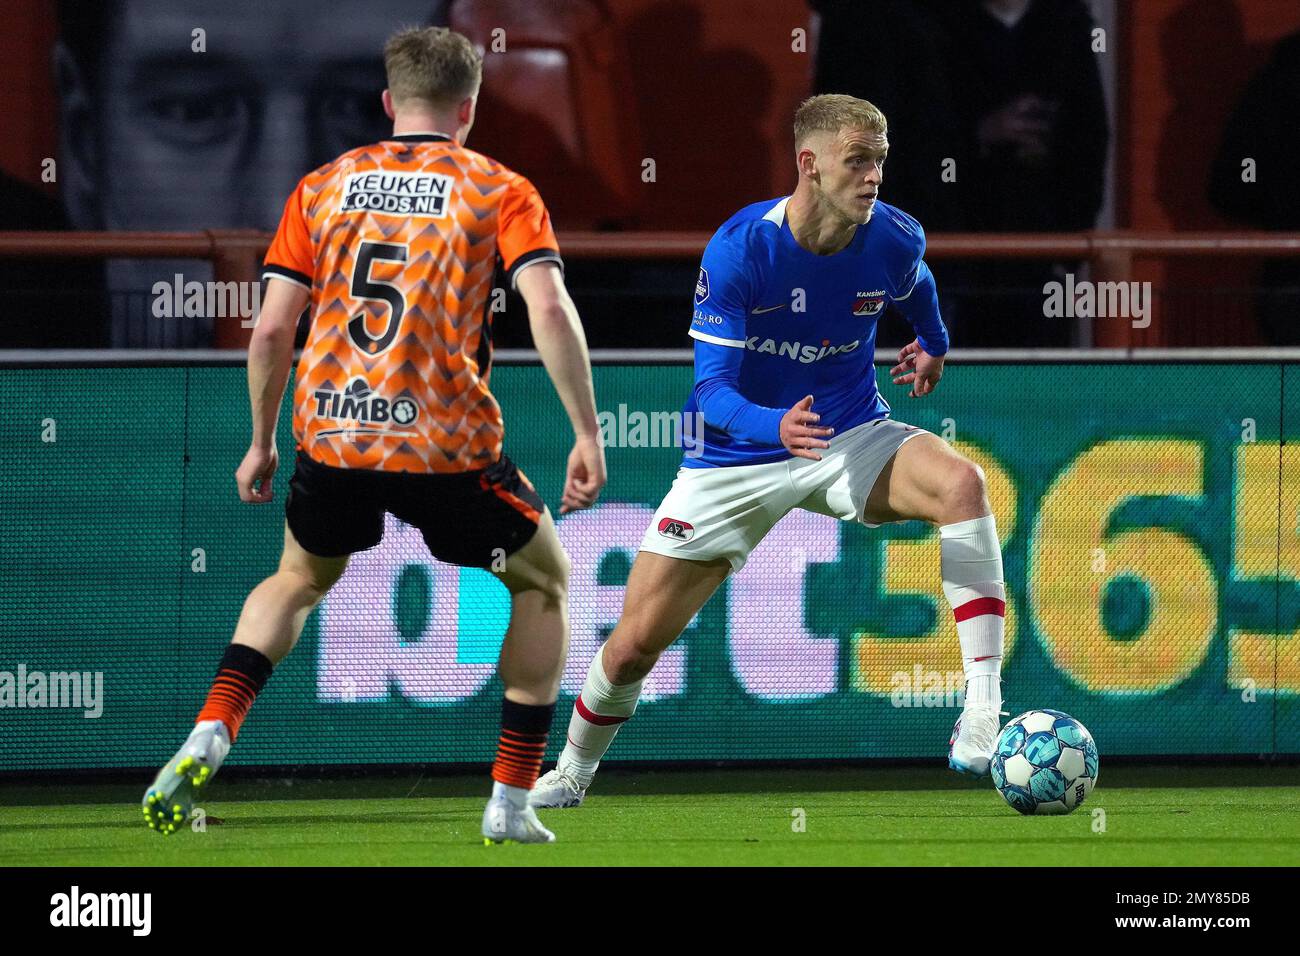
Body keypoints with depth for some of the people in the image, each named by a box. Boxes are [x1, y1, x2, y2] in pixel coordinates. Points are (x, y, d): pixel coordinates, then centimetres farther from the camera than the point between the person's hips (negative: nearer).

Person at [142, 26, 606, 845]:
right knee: (543, 581, 21)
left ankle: (209, 738, 5)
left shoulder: (323, 188, 10)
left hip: (331, 438, 3)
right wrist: (588, 434, -9)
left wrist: (261, 441, 19)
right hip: (449, 442, -3)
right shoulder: (500, 192, 3)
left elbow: (271, 330, 6)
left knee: (300, 579, 30)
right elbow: (550, 308, -12)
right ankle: (511, 802, 14)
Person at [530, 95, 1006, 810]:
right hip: (737, 458, -2)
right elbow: (712, 388, -25)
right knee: (634, 644, -3)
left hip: (850, 439, 2)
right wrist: (776, 426, -44)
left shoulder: (893, 239, -12)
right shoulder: (738, 249, -23)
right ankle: (572, 771, 30)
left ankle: (981, 723, -33)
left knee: (961, 484, -31)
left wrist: (933, 343, 32)